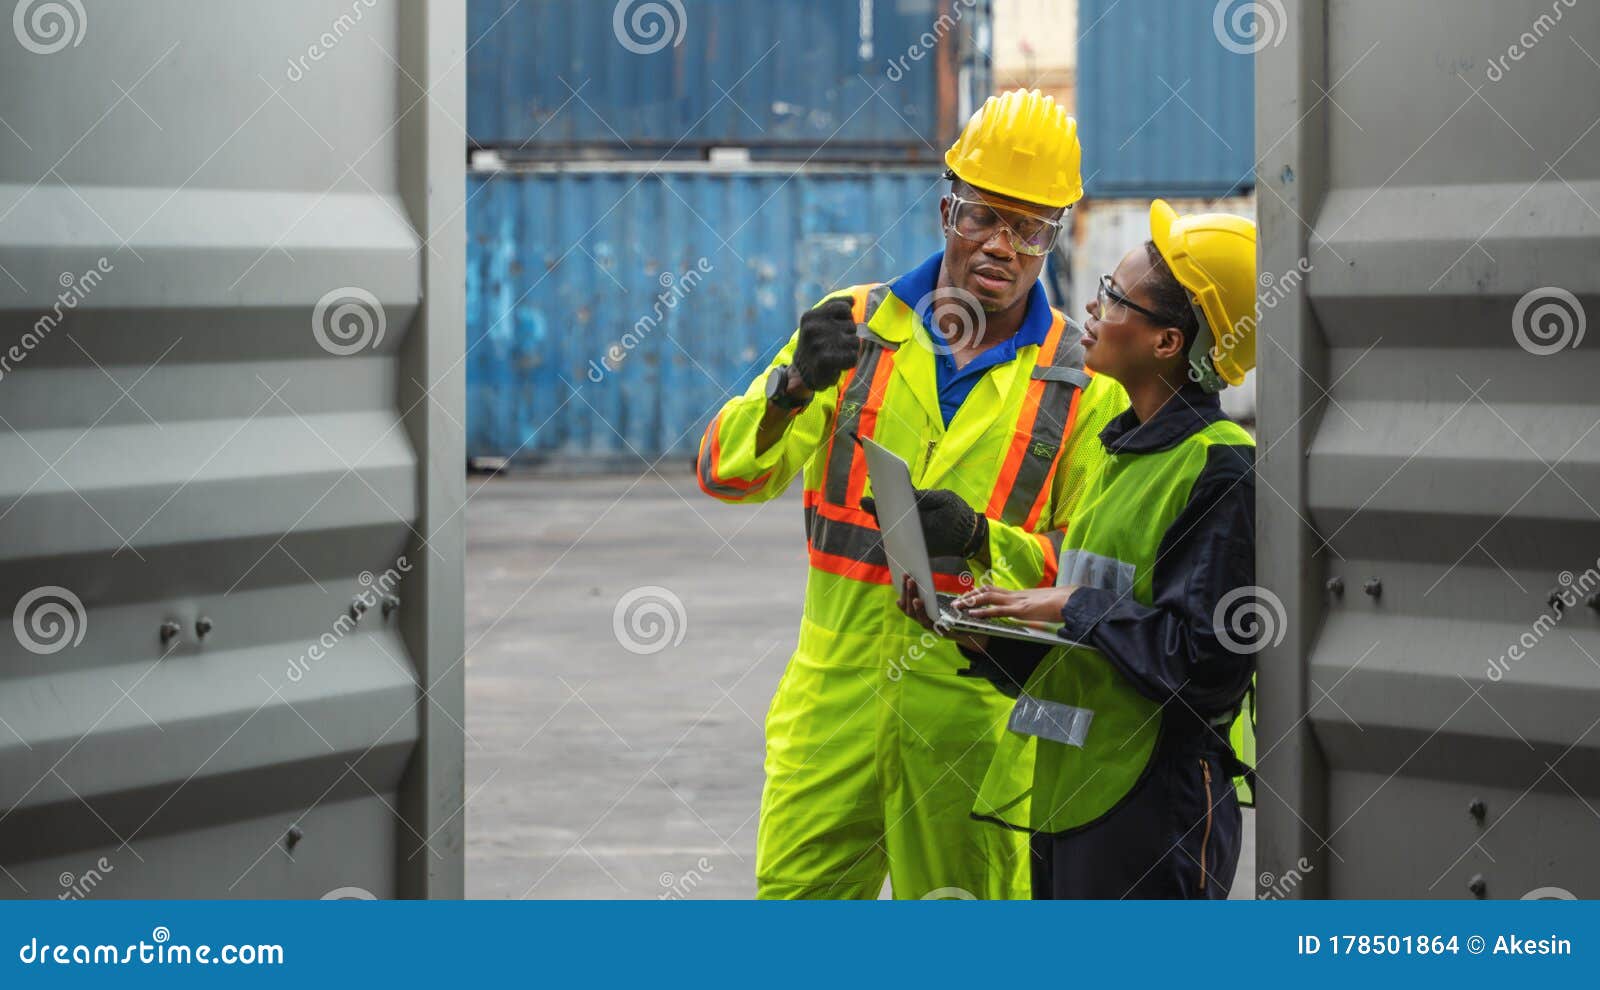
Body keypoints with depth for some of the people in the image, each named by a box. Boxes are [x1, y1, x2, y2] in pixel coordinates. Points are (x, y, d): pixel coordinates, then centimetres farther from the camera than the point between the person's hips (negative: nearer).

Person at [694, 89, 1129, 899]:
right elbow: (724, 471, -1)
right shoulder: (853, 329, 5)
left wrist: (983, 542, -20)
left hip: (978, 714, -1)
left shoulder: (1084, 384, 1)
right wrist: (794, 385, -20)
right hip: (834, 701, 1)